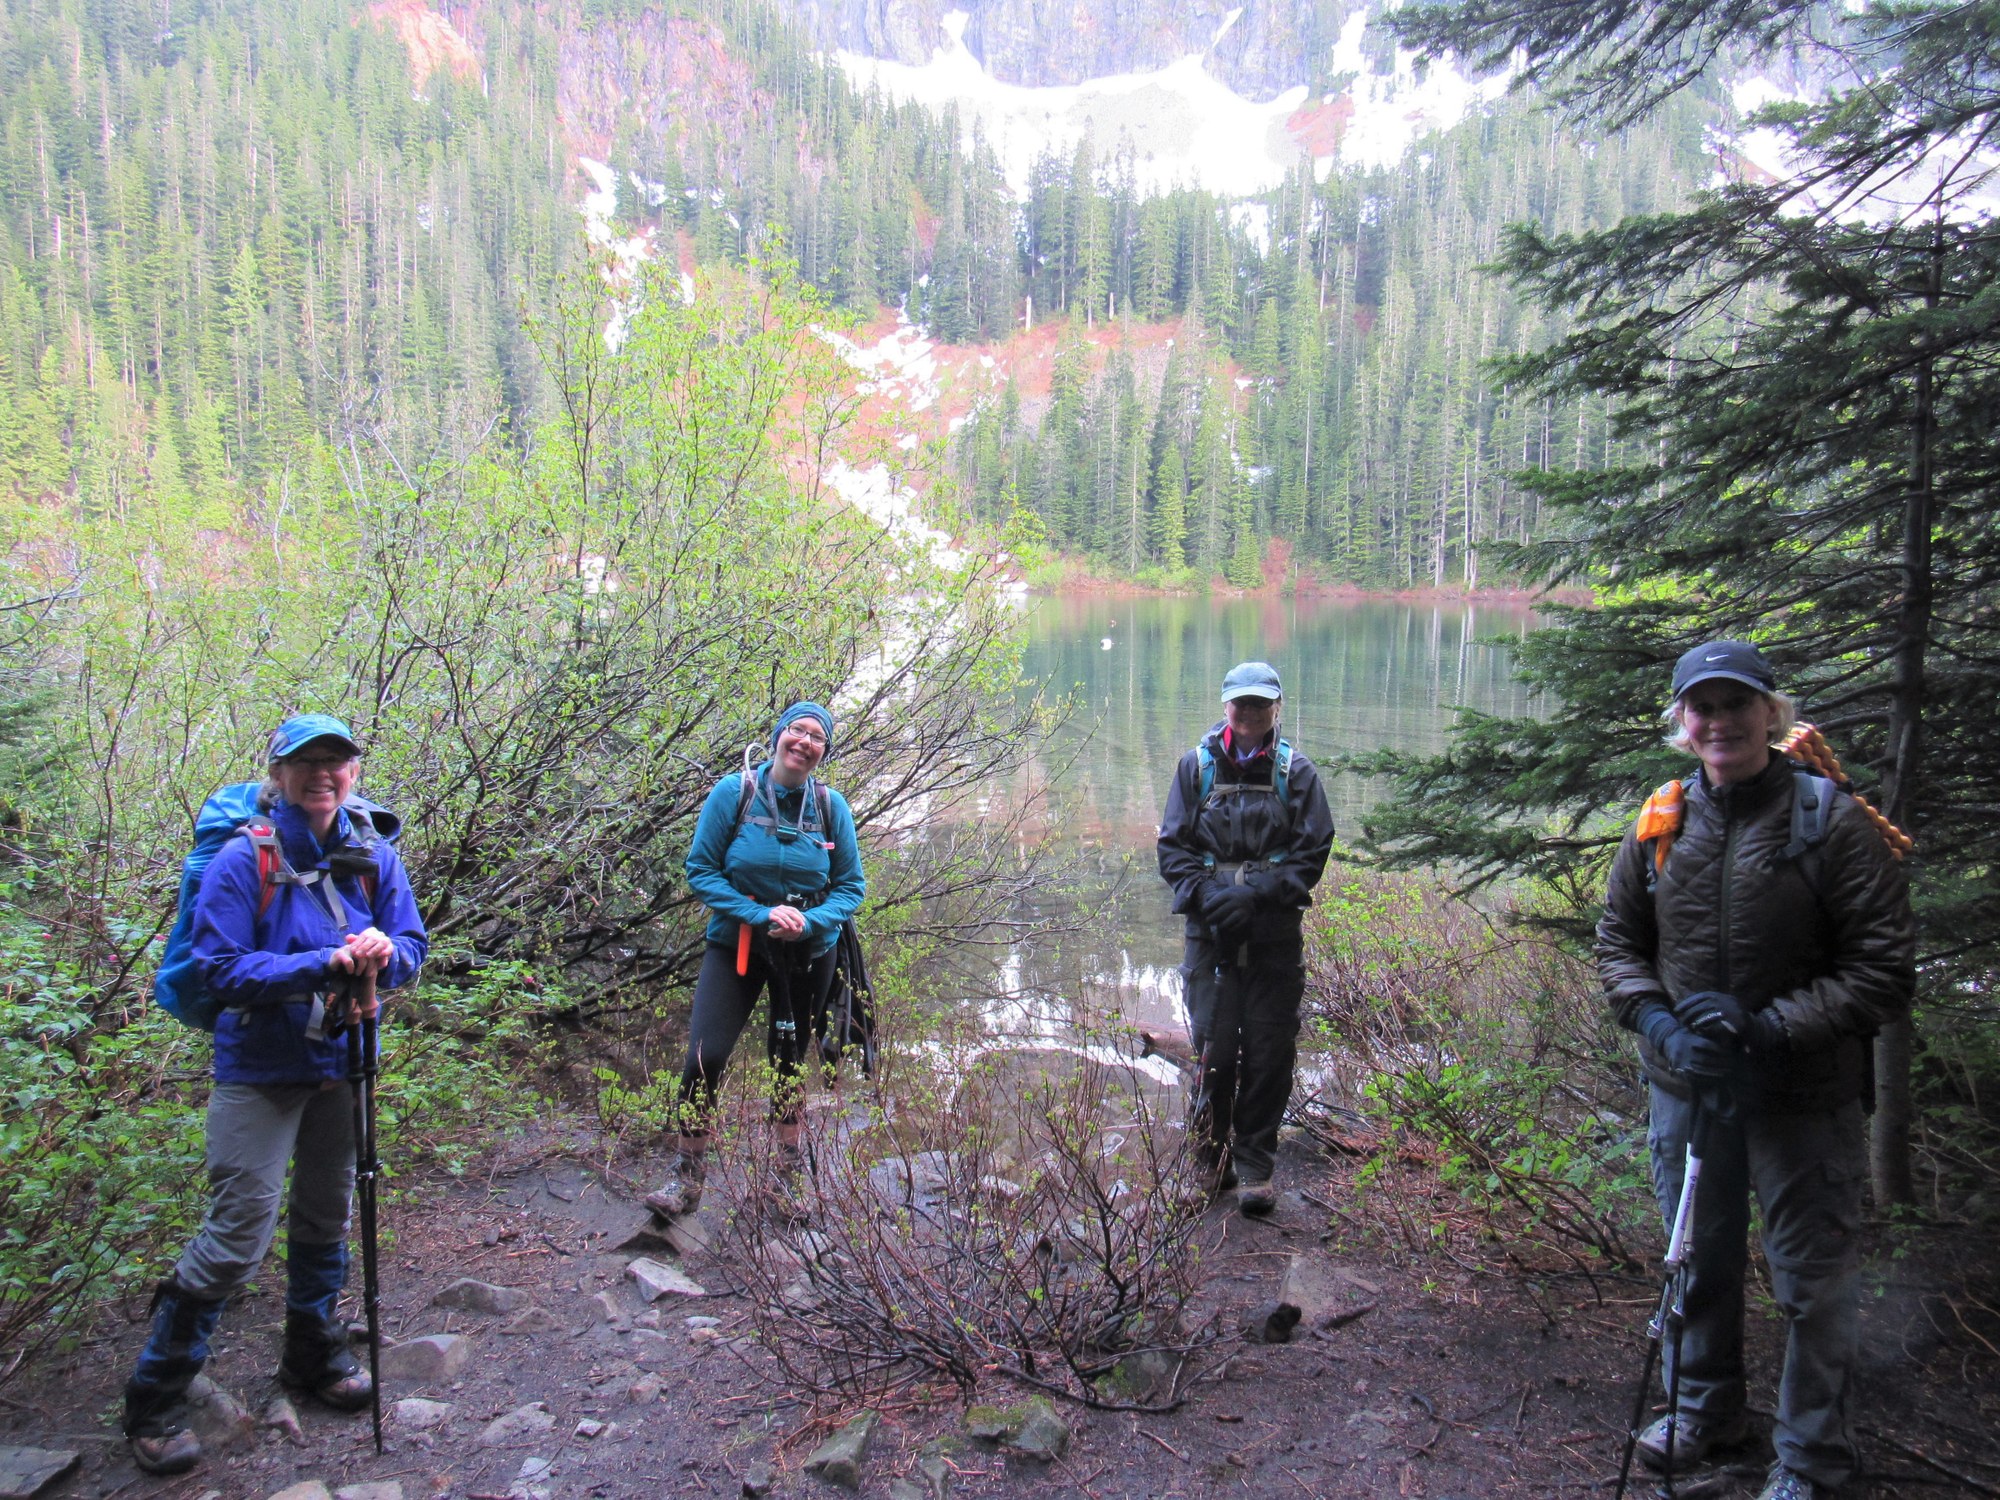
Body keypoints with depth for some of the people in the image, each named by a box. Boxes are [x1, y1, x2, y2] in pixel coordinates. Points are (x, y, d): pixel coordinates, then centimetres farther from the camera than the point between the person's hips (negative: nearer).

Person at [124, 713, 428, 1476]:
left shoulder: (372, 856, -1)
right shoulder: (243, 860, -14)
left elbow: (412, 945, 1)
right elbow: (220, 969, -18)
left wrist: (384, 952, -23)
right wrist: (322, 966, -29)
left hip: (339, 1063, 5)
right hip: (259, 1070, -5)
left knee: (325, 1219, 18)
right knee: (238, 1235, -5)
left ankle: (314, 1355, 38)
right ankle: (154, 1399, 14)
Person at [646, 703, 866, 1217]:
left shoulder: (831, 806, -7)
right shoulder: (734, 791, -12)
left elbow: (851, 886, -2)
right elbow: (700, 869, -10)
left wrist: (810, 921, -21)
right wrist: (760, 914, -22)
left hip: (809, 952, 2)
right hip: (737, 943, -2)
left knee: (789, 1060, 14)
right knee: (705, 1057, -13)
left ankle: (789, 1171, 33)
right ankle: (685, 1179, 3)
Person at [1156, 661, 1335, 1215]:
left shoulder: (1295, 772, 5)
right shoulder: (1196, 765, 6)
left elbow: (1312, 853, 1)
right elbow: (1172, 847, 6)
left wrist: (1258, 893, -13)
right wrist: (1208, 895, -11)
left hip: (1276, 935, 0)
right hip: (1210, 931, 0)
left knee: (1270, 1054, 1)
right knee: (1213, 1050, 0)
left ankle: (1255, 1169, 14)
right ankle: (1211, 1162, 18)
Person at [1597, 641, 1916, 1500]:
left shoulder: (1832, 820, -14)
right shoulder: (1660, 825, -3)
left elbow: (1886, 970, -12)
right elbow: (1618, 940, 7)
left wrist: (1770, 1028, -20)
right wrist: (1661, 1024, -9)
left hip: (1802, 1097, -3)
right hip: (1685, 1086, 4)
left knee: (1814, 1283, 10)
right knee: (1697, 1261, 21)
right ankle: (1703, 1409, 44)